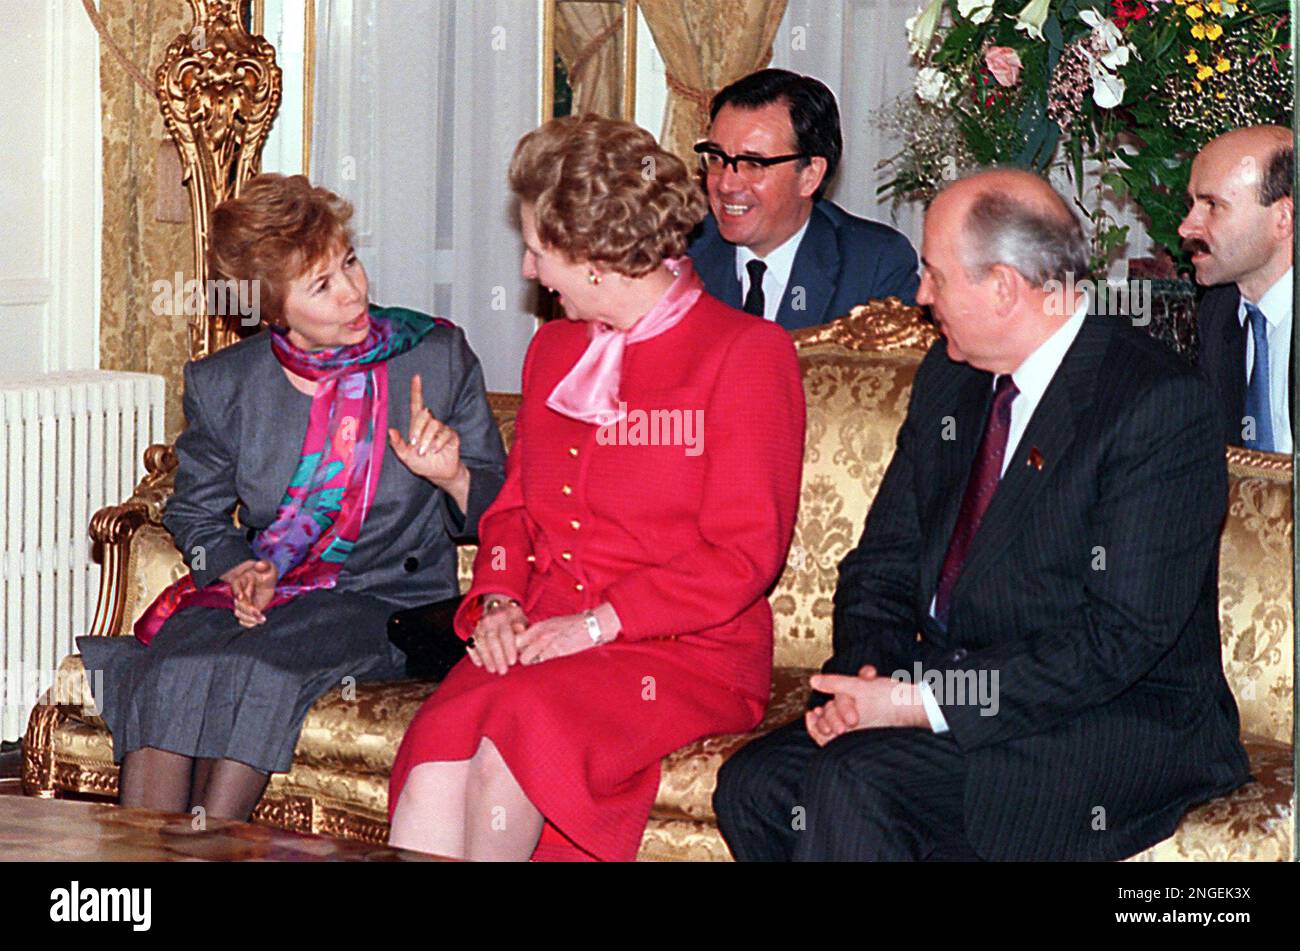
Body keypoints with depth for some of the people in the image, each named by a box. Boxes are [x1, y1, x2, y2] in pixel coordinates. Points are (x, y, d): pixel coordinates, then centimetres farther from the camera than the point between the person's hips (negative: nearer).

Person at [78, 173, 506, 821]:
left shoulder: (435, 356, -1)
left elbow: (495, 513, 4)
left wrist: (452, 476, -19)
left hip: (383, 602, -3)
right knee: (173, 666, -29)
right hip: (261, 593, 3)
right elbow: (195, 512, 19)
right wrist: (237, 568, -3)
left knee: (255, 669, -32)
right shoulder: (222, 385, 4)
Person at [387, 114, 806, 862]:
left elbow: (744, 554, -8)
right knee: (434, 778, -27)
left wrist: (596, 623, -15)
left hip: (687, 650, -5)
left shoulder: (748, 353, -2)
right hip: (540, 637, 5)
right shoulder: (555, 349, 21)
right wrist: (499, 601, 2)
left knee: (512, 741, -34)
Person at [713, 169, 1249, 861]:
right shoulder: (949, 377, 11)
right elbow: (884, 563, 14)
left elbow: (1121, 636, -19)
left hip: (1124, 721, -7)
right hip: (944, 687, 8)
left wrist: (923, 702, -22)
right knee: (754, 788, -15)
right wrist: (861, 679, -8)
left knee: (852, 783, -28)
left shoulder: (1160, 403, -14)